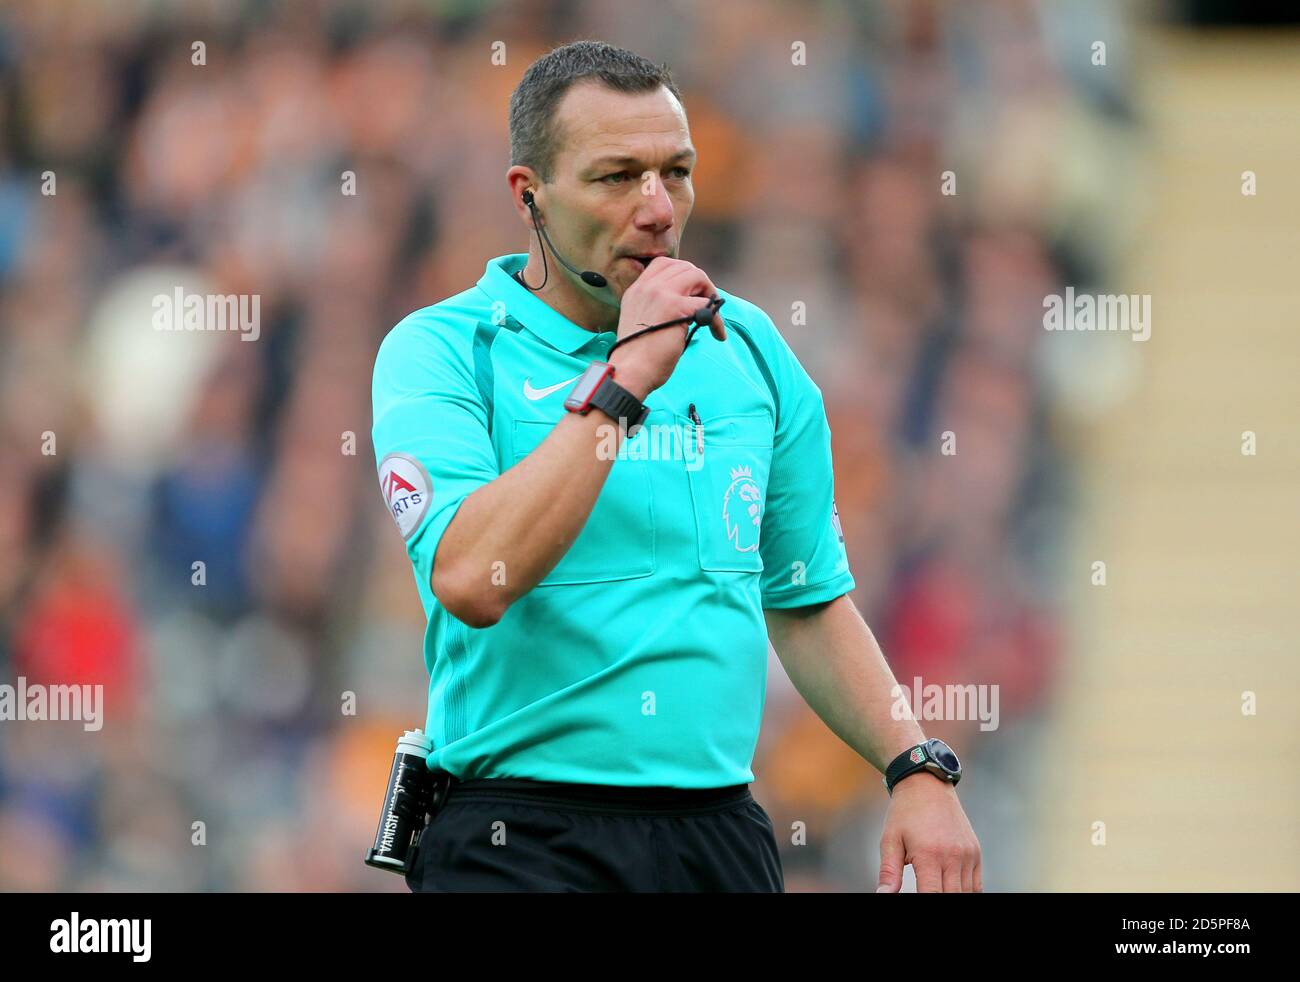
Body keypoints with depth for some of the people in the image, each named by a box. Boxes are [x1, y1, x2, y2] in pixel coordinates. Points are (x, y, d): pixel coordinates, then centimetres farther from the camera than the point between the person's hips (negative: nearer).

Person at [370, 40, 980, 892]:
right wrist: (625, 375, -19)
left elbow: (809, 604, 18)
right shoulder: (441, 350, -5)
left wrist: (919, 771, 6)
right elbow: (471, 581, -22)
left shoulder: (748, 348, 10)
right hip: (524, 843, -5)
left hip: (721, 832, 5)